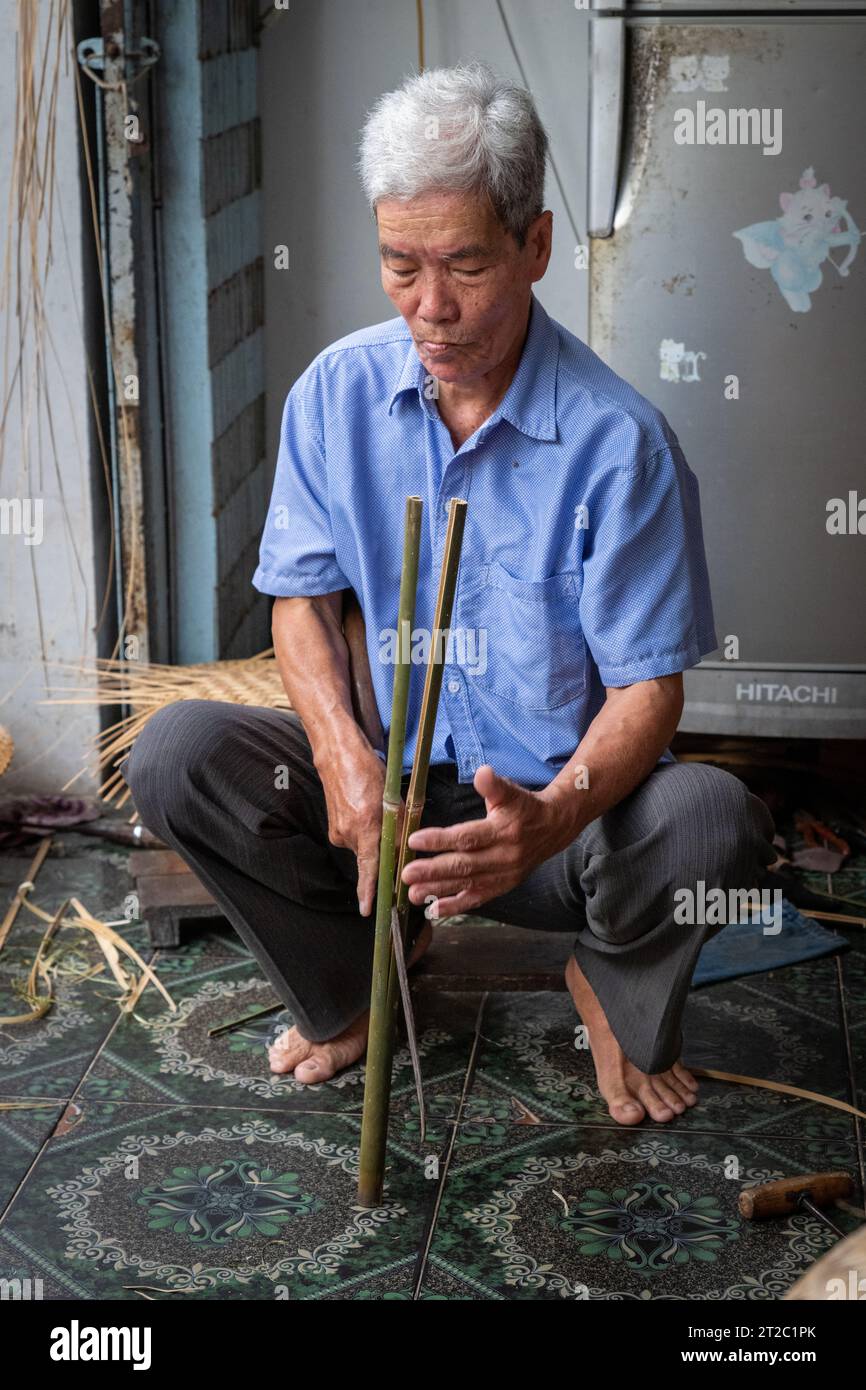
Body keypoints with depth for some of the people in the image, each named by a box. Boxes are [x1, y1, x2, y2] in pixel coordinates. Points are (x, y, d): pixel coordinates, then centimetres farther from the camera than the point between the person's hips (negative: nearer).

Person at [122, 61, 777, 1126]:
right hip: (383, 783, 3)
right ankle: (363, 965, 6)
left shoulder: (618, 439, -16)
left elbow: (648, 685, -15)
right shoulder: (336, 391, -4)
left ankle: (615, 992, 5)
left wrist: (552, 818, -36)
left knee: (714, 821, -32)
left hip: (554, 797, -2)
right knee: (174, 755, -20)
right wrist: (344, 753, -19)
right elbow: (302, 597, 2)